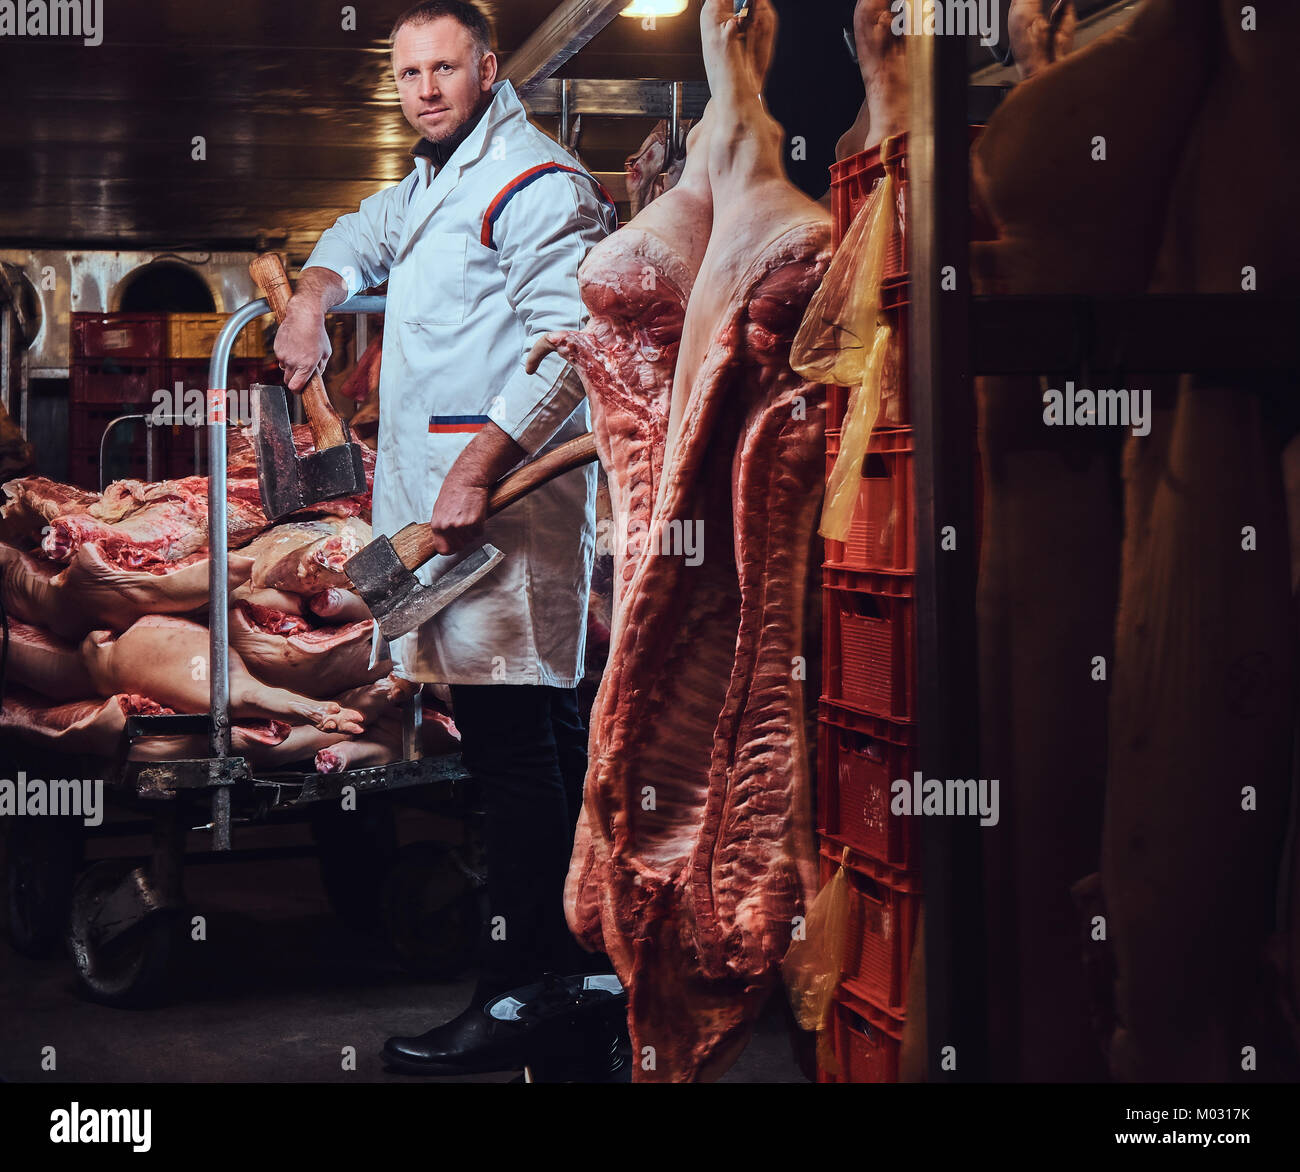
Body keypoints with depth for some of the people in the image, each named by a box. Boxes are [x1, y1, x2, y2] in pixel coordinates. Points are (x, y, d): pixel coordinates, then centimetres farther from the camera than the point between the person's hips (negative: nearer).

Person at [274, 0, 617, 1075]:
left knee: (510, 738, -11)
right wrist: (315, 299, 17)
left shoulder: (533, 182, -11)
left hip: (503, 489, -10)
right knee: (544, 725, 15)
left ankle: (516, 999, -7)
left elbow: (572, 342, -21)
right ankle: (578, 948, 26)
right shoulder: (437, 179, 21)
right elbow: (364, 236, 39)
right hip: (445, 485, 10)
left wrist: (477, 471, -24)